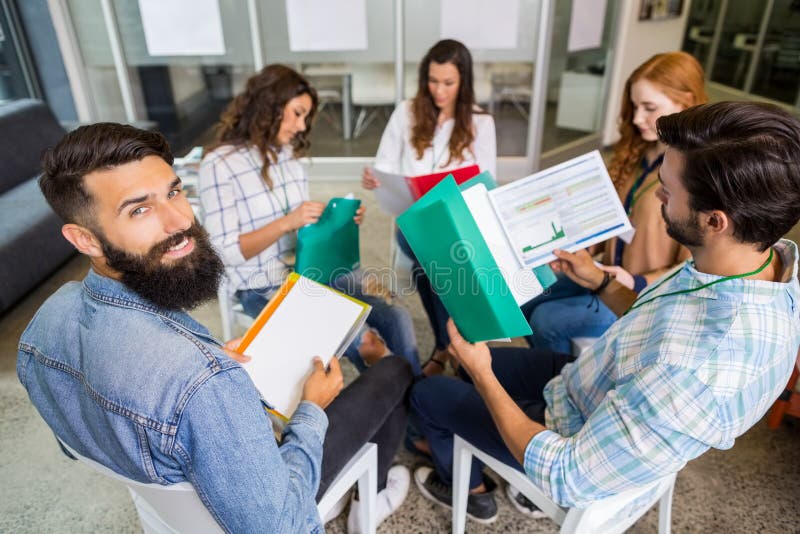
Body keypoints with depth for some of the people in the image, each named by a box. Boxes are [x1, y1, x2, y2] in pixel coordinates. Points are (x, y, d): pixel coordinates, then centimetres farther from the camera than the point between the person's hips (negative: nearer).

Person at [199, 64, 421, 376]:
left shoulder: (289, 154, 9)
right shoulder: (220, 164, -12)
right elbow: (225, 253, -15)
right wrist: (286, 222, -24)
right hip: (264, 288, -6)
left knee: (396, 318, -12)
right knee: (358, 342, -22)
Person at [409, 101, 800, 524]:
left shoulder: (695, 377, -45)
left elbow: (565, 479, -30)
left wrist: (480, 374, -23)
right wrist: (600, 283, 0)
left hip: (577, 451, -7)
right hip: (604, 391, 7)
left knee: (426, 393, 10)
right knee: (480, 361, 24)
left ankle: (472, 490, 41)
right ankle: (534, 489, 40)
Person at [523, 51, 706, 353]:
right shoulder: (638, 153, 3)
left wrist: (635, 283, -31)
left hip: (647, 296, -8)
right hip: (608, 276, 8)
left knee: (547, 322, -16)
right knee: (526, 304, 4)